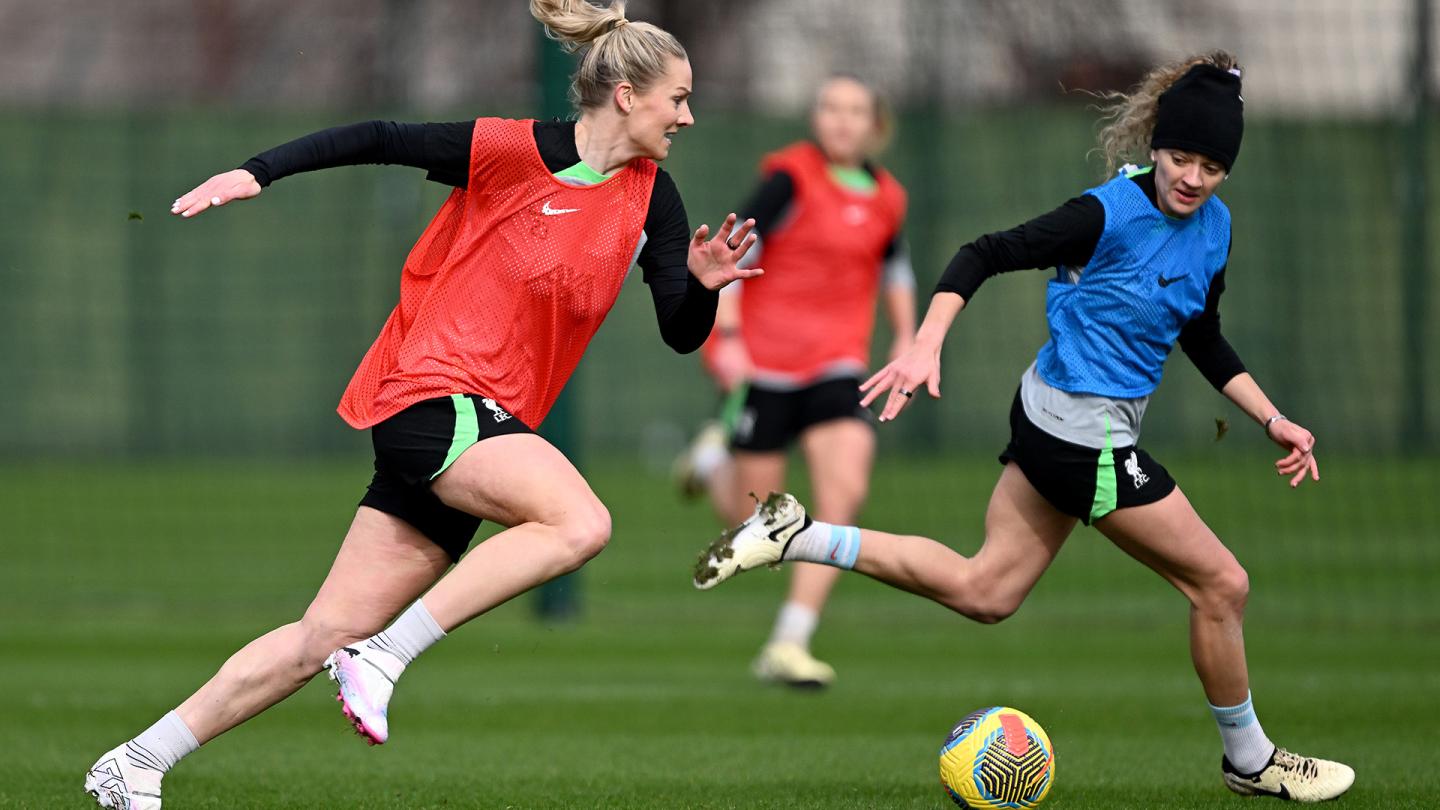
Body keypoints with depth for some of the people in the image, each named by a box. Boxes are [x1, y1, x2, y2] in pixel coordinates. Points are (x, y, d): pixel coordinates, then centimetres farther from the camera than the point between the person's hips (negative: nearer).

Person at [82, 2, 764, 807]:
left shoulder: (651, 197, 8)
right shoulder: (513, 151, -9)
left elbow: (682, 334, 9)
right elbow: (380, 140, -1)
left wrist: (703, 282, -12)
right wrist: (256, 173, -5)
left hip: (492, 423, 7)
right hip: (434, 396, -7)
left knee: (327, 636, 6)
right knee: (580, 522, -30)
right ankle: (384, 655, -22)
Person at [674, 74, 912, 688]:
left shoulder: (885, 199, 7)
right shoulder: (792, 177, -11)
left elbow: (894, 264, 27)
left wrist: (905, 337, 19)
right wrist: (727, 337, -21)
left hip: (836, 367, 4)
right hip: (764, 361, -4)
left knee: (844, 493, -17)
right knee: (754, 522, 3)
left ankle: (788, 646, -12)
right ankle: (714, 458, 40)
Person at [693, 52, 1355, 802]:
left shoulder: (1213, 227, 4)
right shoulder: (1111, 214, -20)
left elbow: (1203, 341, 18)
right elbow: (986, 255, -19)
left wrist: (1272, 419, 12)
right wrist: (926, 346, -30)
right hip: (1086, 440, -9)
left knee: (981, 591, 15)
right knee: (1220, 584, 1)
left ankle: (797, 537, 14)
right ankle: (1250, 761, 19)